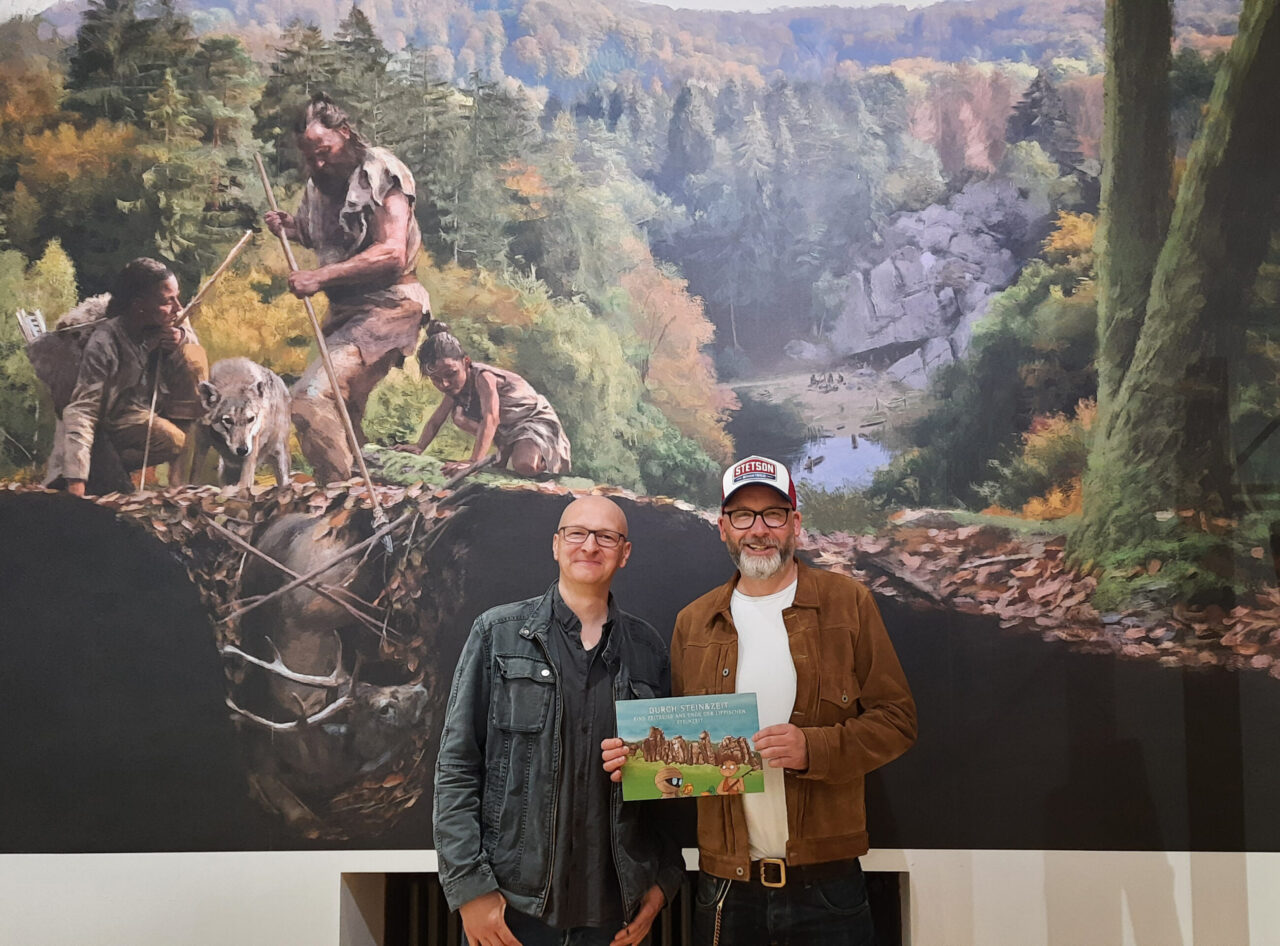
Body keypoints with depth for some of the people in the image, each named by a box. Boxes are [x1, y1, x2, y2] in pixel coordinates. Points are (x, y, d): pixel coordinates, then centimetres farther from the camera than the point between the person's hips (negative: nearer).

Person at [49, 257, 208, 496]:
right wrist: (76, 480, -39)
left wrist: (182, 343, -22)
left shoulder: (176, 324, -10)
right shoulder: (105, 343, -26)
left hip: (154, 411, 7)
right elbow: (82, 411, -30)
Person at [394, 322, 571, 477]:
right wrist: (419, 447, -13)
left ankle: (541, 461, 0)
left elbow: (491, 419, -42)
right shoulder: (455, 386, -6)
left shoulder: (483, 378, -31)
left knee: (524, 466, -36)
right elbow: (436, 420, 3)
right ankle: (506, 451, 5)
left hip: (536, 419, -9)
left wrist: (474, 462, -50)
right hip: (506, 428, 9)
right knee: (459, 416, 0)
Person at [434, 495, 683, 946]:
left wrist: (663, 878, 4)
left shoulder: (647, 650, 7)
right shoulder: (498, 633, -1)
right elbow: (457, 766, -3)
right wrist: (469, 887, -9)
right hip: (512, 905, -2)